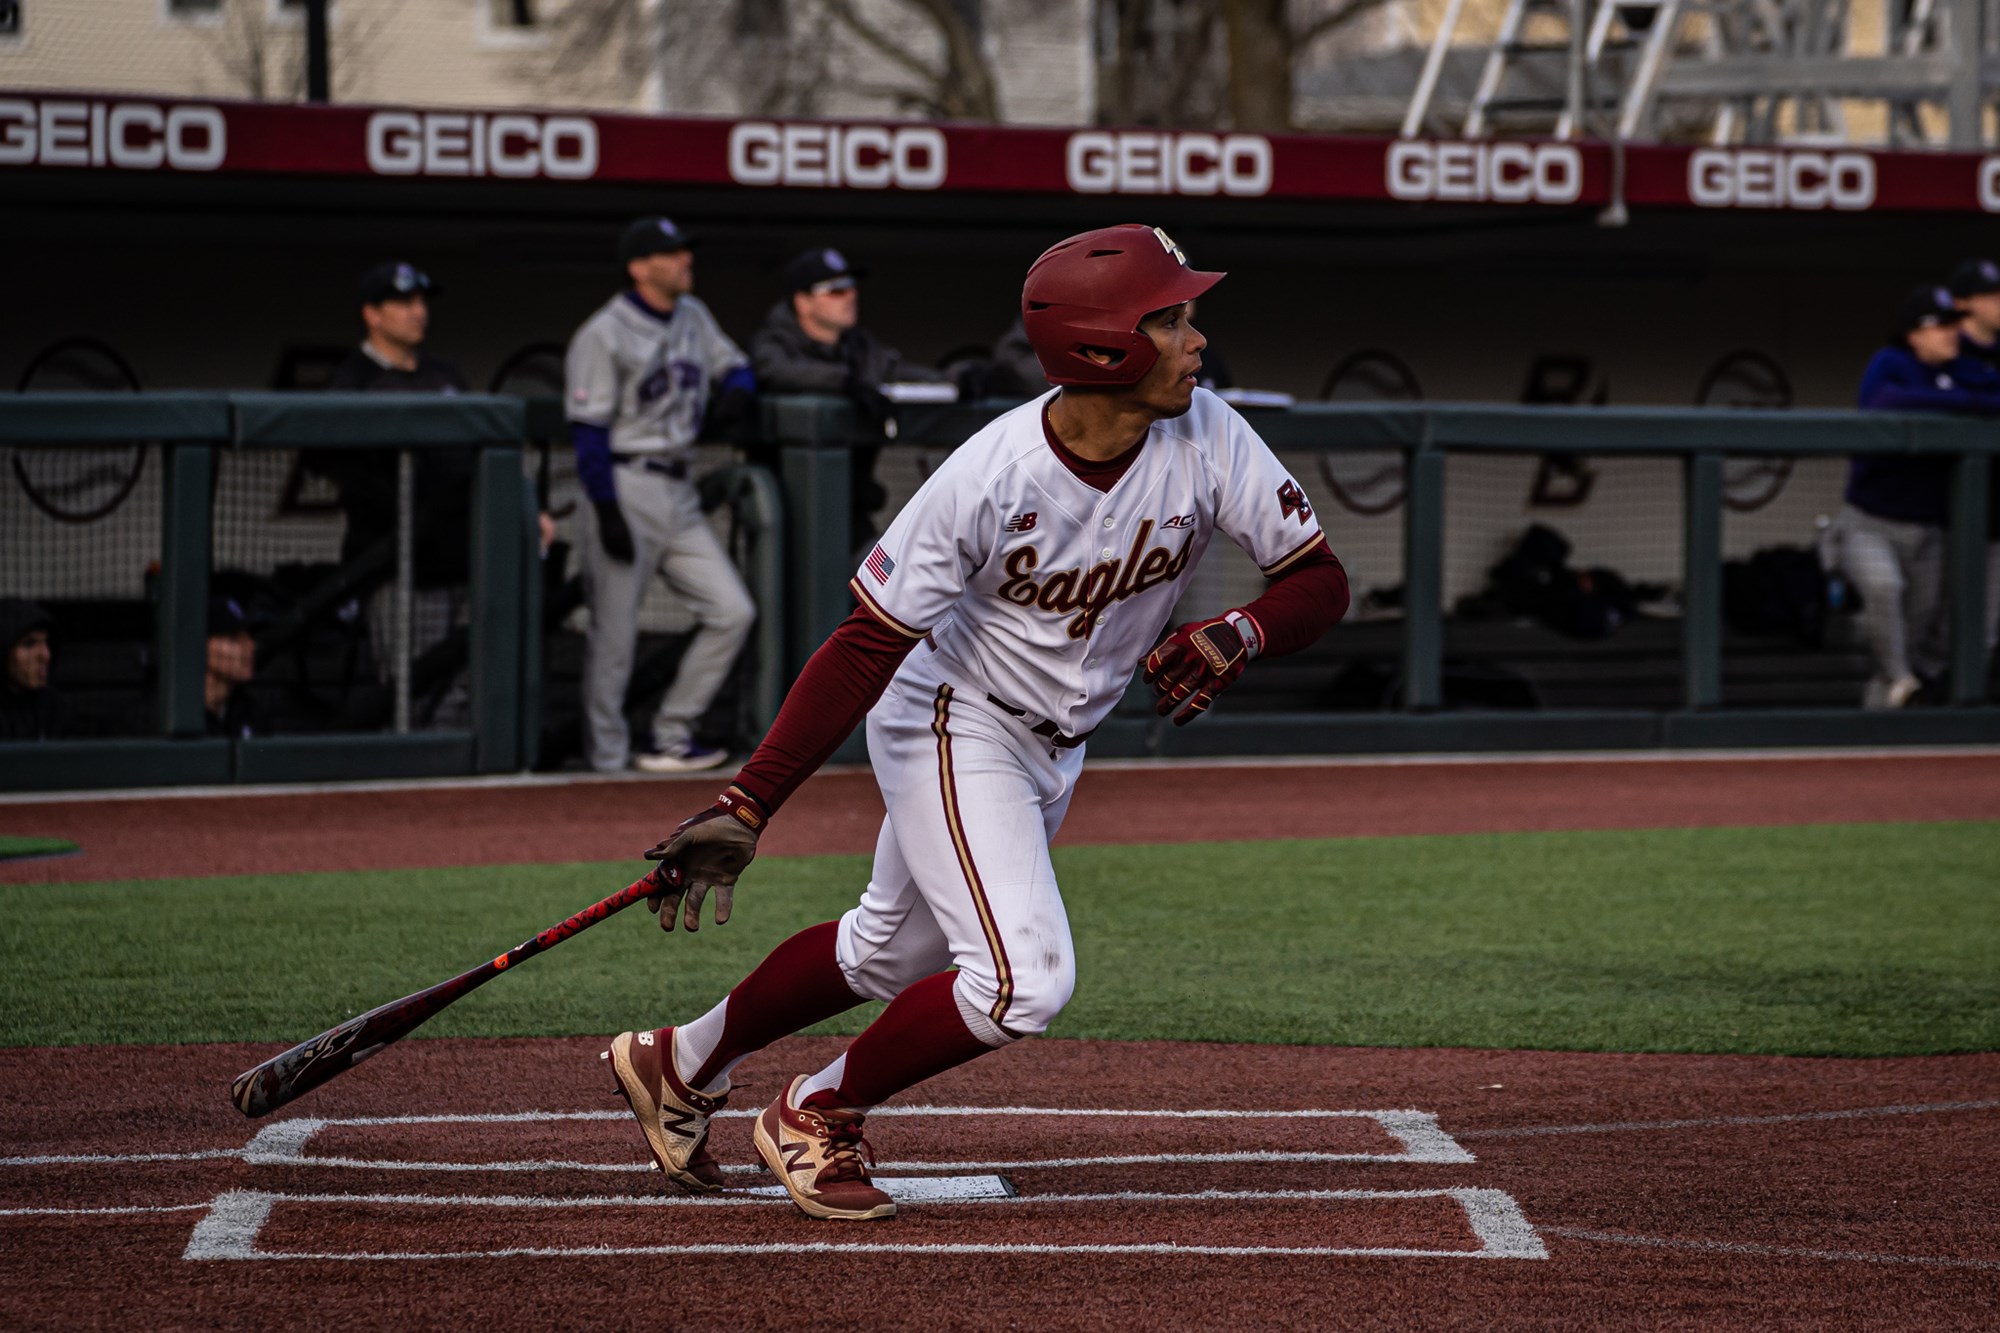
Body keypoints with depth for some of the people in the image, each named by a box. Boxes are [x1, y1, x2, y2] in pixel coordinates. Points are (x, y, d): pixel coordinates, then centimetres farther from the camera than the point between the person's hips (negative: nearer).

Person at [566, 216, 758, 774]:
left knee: (732, 611, 2)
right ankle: (606, 758, 7)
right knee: (614, 633, -3)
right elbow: (588, 429, -14)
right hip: (625, 491, -7)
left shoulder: (694, 317, 12)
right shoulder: (604, 334, -11)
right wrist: (608, 512, -20)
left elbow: (734, 367, 23)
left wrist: (736, 389, -3)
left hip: (678, 495, 7)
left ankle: (671, 737, 10)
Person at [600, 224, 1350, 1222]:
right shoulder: (989, 478, -31)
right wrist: (746, 808, -31)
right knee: (1024, 979, -19)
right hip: (952, 727, -7)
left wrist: (1235, 636, -33)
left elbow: (1319, 579, -10)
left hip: (1055, 747, 7)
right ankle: (815, 1116, 4)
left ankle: (679, 1064, 42)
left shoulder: (1208, 442, -18)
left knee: (891, 954, 21)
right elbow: (864, 651, -27)